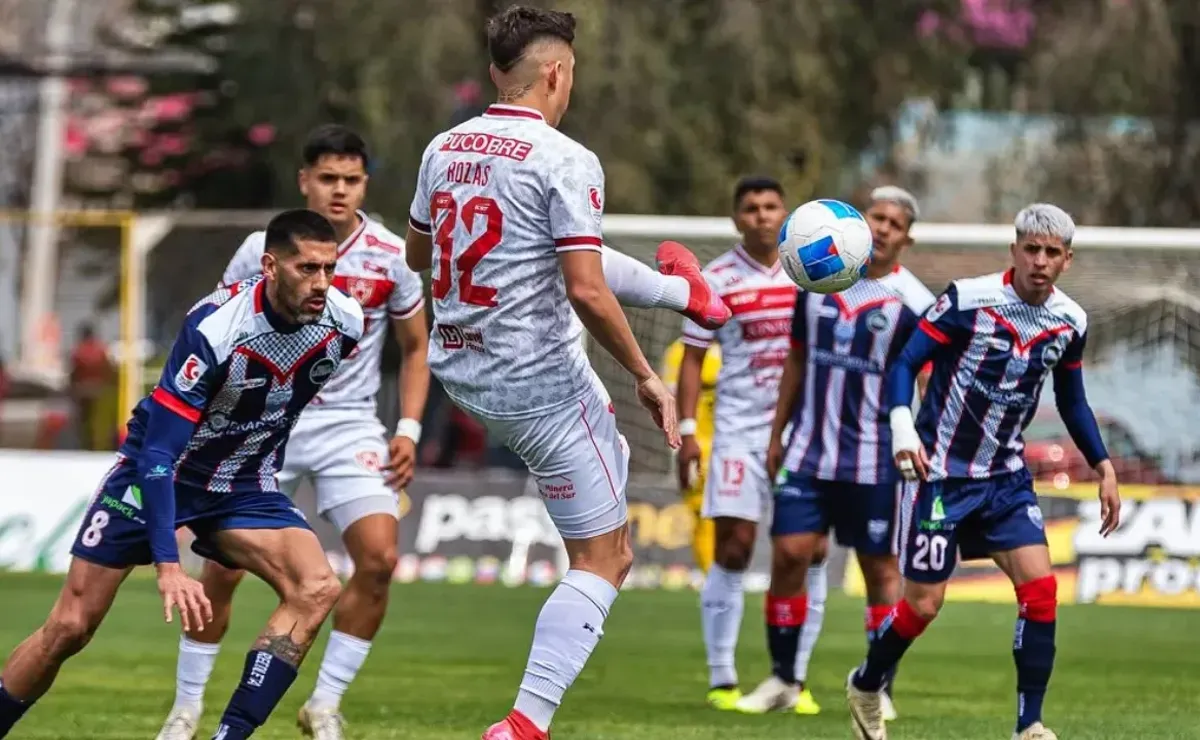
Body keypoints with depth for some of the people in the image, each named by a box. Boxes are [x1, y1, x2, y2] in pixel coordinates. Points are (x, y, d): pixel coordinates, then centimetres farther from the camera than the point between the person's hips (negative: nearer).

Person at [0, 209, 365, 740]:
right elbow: (158, 452, -31)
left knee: (316, 589, -22)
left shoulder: (343, 323, -15)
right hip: (159, 471, -4)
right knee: (70, 627, -4)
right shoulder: (214, 328, -31)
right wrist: (168, 566, -37)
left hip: (245, 484, 4)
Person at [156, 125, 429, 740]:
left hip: (350, 425, 1)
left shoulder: (391, 256, -3)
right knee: (225, 565, -3)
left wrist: (409, 429, 0)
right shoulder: (262, 249, -5)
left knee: (379, 557, -18)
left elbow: (415, 347, 11)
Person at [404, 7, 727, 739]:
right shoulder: (566, 161, -18)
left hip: (460, 370, 8)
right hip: (538, 381, -8)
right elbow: (585, 291, -23)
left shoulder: (443, 149, 4)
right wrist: (646, 378, -10)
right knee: (602, 561, 2)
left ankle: (687, 294, 64)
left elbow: (417, 254, 20)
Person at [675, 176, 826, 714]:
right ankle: (722, 680, 1)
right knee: (732, 547, -6)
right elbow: (693, 358, 1)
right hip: (740, 428, -2)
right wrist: (687, 431, -5)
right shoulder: (717, 279, -1)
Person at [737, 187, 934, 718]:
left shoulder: (913, 304, -6)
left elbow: (930, 386, -7)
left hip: (874, 462, -3)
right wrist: (777, 435, 15)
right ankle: (782, 679, 9)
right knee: (788, 554, -3)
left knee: (880, 567, 2)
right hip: (809, 452, 4)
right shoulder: (817, 283, 7)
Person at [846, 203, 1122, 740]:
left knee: (1040, 587, -12)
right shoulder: (969, 299, -17)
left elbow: (1072, 401, 16)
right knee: (924, 602, -1)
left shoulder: (1070, 322, 0)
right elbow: (905, 363, -15)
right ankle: (865, 687, 27)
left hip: (1005, 475, 5)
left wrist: (1104, 468, 12)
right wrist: (902, 425, -32)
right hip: (941, 473, -5)